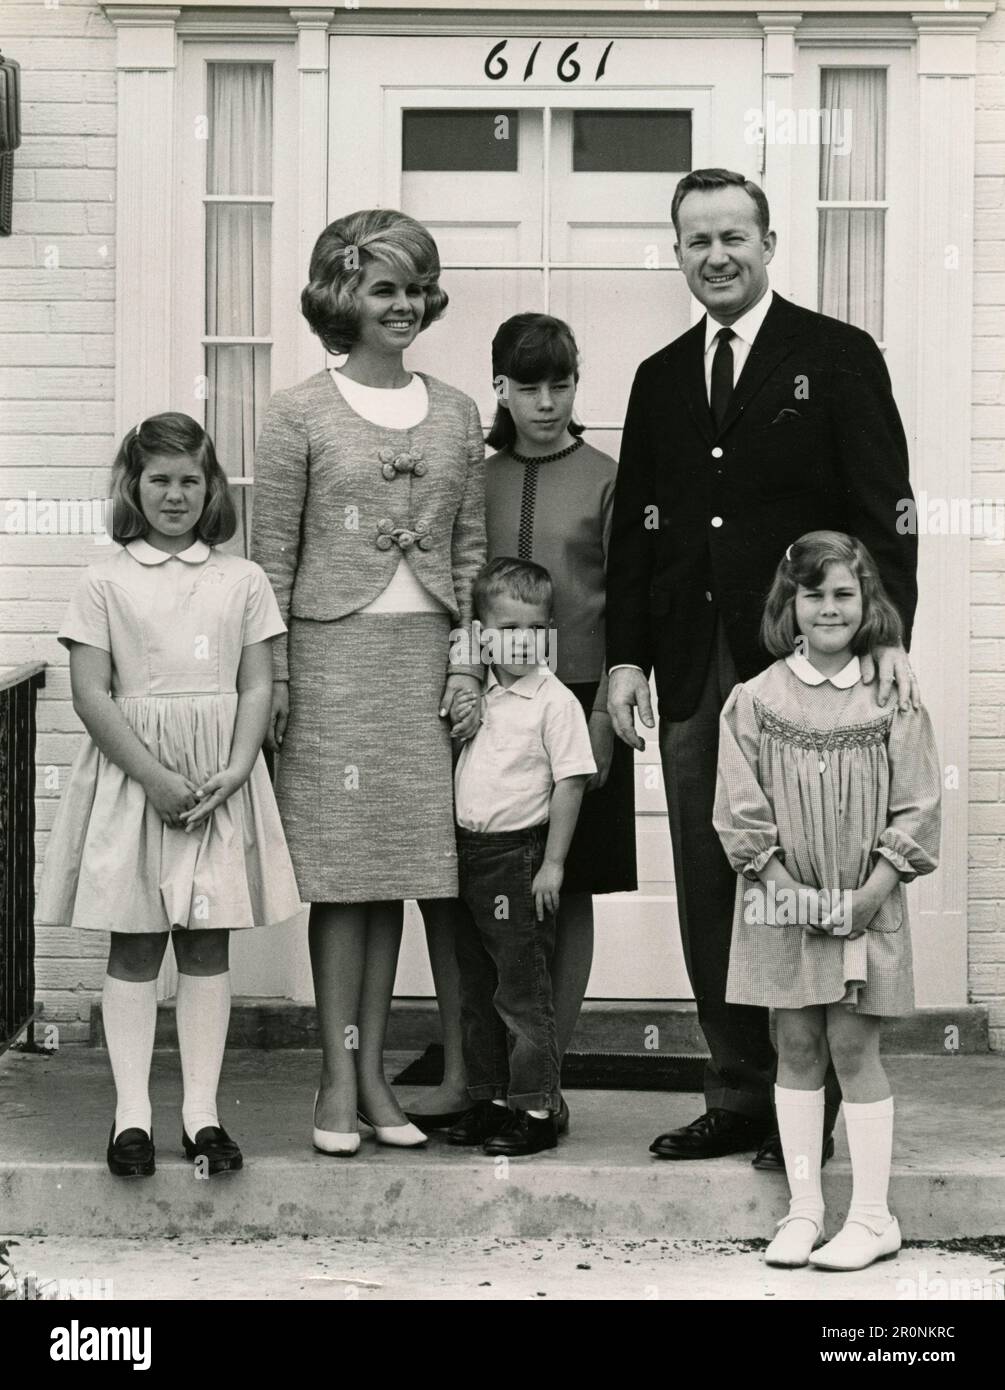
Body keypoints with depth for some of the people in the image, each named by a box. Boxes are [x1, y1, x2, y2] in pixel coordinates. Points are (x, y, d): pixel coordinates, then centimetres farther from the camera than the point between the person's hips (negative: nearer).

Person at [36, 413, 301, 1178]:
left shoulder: (241, 579, 6)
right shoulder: (107, 582, 1)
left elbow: (258, 686, 3)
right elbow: (92, 695, -5)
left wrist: (235, 771, -12)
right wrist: (157, 778, -13)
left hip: (222, 778, 1)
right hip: (133, 773, -1)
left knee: (208, 944, 4)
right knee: (134, 946, 2)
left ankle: (202, 1110, 9)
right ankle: (133, 1113, 6)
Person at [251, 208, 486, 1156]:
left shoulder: (454, 414, 11)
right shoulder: (300, 415, -1)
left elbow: (470, 551, 12)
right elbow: (272, 556, -1)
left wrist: (468, 664, 4)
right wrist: (273, 677, -6)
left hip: (425, 655, 4)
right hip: (331, 652, -3)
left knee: (397, 865, 6)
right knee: (342, 871, -2)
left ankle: (372, 1074, 13)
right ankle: (338, 1078, 4)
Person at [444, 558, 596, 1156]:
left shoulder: (555, 701, -10)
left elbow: (570, 783, -12)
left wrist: (552, 864, -14)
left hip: (519, 855, -7)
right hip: (468, 853, 7)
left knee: (523, 991, -3)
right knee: (476, 990, 13)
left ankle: (536, 1108, 4)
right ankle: (491, 1100, 24)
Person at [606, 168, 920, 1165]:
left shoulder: (837, 358, 1)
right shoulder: (661, 379, 16)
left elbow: (882, 509, -5)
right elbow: (634, 528, 15)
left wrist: (888, 635, -16)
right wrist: (625, 655, 6)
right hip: (692, 671, 5)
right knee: (708, 891, 6)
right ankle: (738, 1096, 15)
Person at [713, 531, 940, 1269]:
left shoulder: (892, 699, -1)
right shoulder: (756, 699, 0)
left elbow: (917, 811, -3)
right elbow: (741, 814, -3)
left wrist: (868, 894, -12)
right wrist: (790, 890, -11)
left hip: (866, 906, -1)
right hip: (782, 906, 1)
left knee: (854, 1047, 0)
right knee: (796, 1049, 7)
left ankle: (872, 1216, 7)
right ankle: (803, 1209, 15)